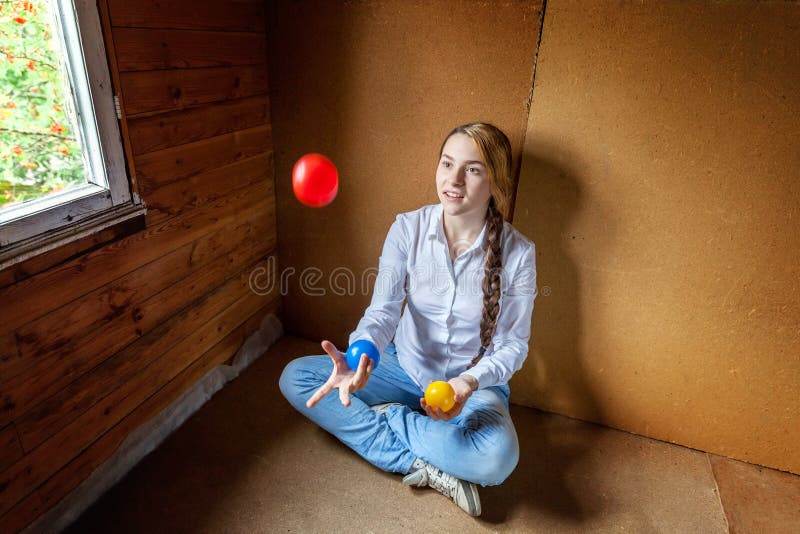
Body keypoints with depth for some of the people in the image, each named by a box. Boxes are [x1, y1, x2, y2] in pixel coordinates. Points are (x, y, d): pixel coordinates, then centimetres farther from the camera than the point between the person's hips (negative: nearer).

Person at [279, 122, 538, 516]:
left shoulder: (517, 253, -16)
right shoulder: (408, 228, -12)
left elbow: (514, 344, -10)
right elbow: (383, 310, -19)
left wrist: (470, 381, -30)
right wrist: (360, 356, -41)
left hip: (474, 383, -2)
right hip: (405, 367, 3)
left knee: (496, 458, -35)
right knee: (295, 377, -13)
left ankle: (390, 417, -9)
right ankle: (422, 465, -15)